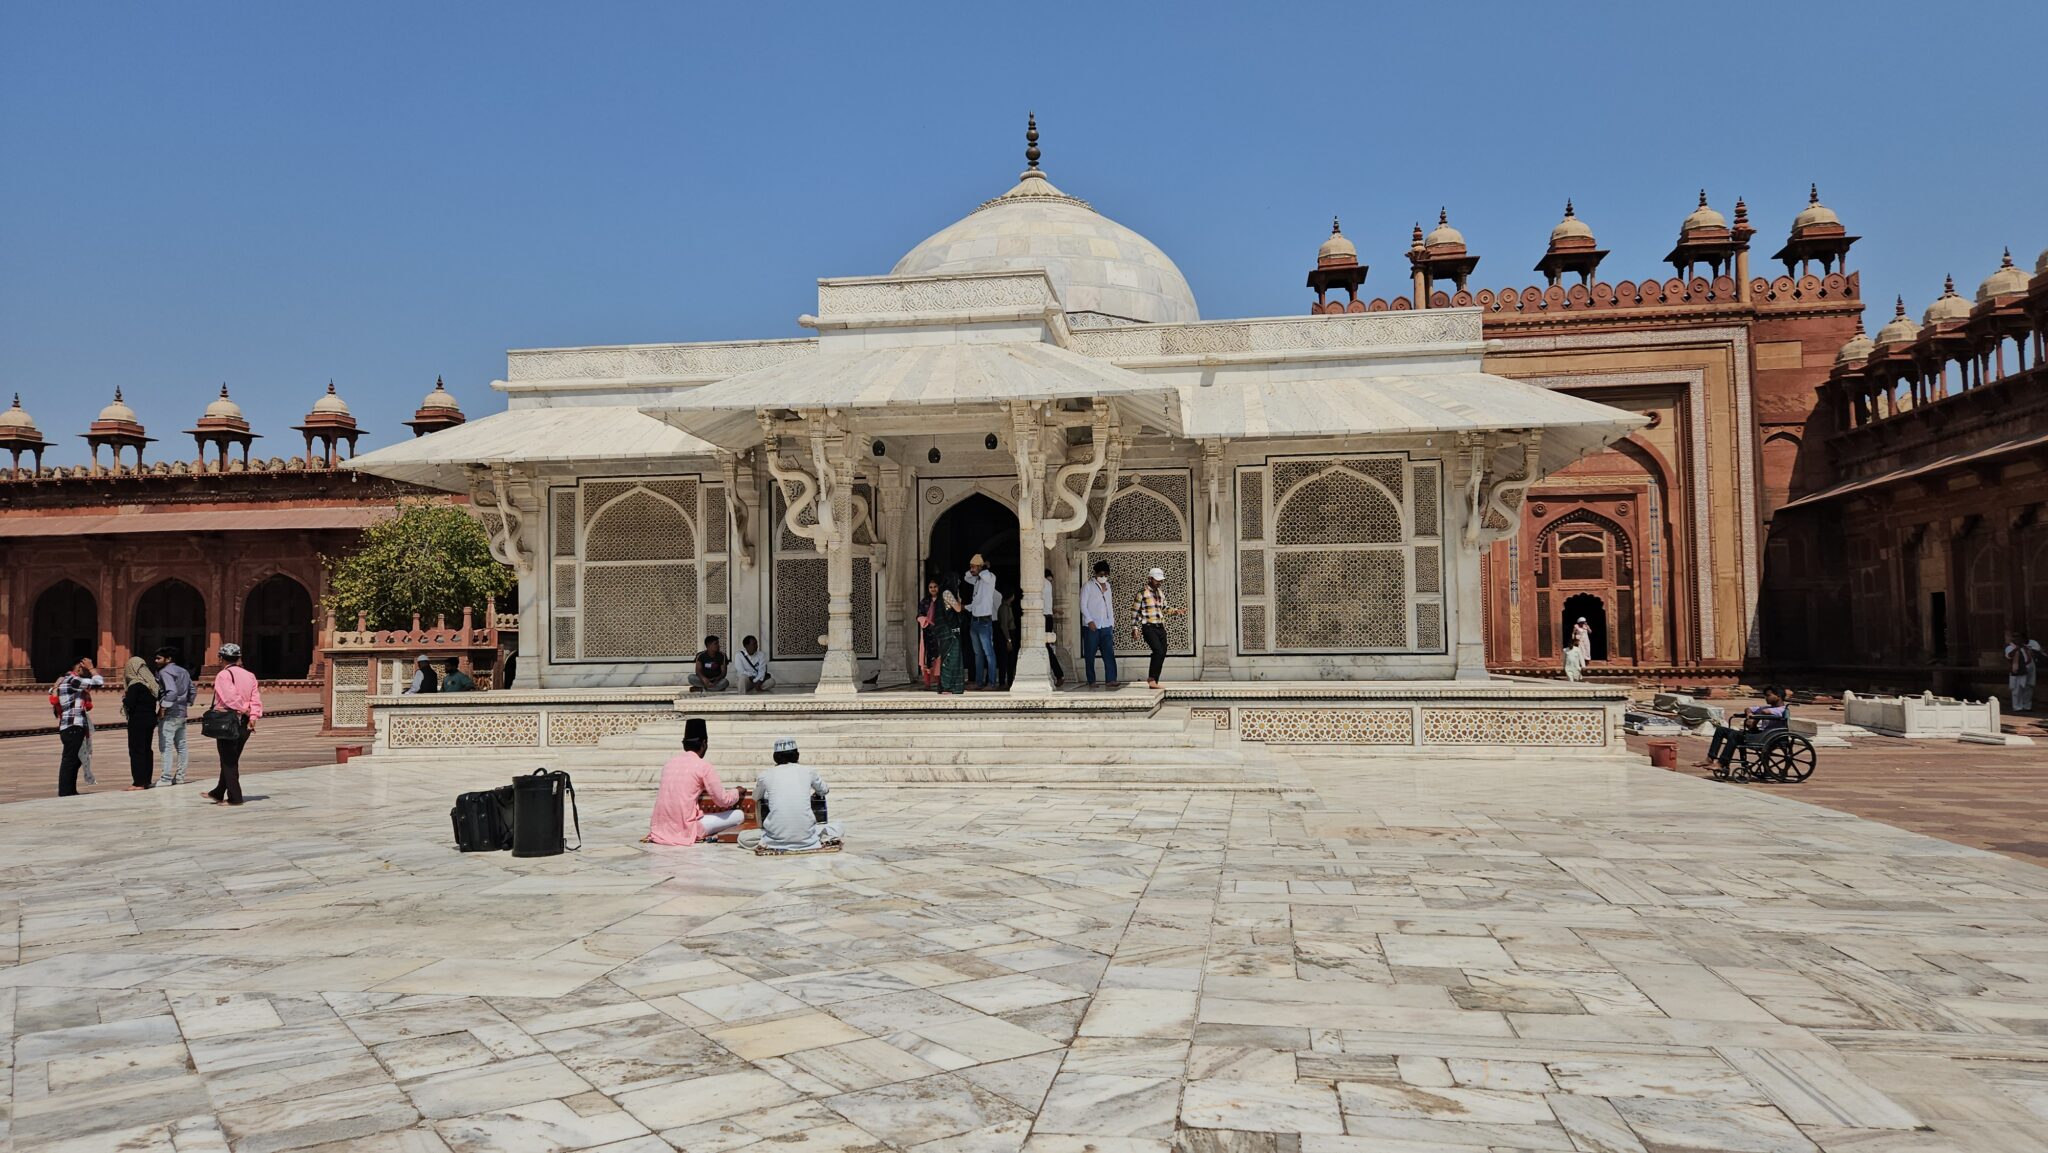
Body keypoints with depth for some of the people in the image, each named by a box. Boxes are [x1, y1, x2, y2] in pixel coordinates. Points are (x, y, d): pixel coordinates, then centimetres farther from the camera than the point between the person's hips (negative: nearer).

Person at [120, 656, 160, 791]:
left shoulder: (135, 685, -15)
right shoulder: (151, 682, 7)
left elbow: (129, 703, -21)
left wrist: (124, 697, -1)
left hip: (137, 721, -7)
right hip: (150, 719, 8)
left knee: (136, 751, -2)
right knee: (146, 750, 14)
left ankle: (138, 782, -3)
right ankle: (147, 780, 18)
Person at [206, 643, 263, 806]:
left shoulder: (223, 675, -11)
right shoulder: (250, 676, 10)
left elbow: (230, 697, -22)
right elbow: (256, 699, 1)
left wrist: (245, 710, -9)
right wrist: (253, 716, -6)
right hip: (245, 725, 7)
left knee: (228, 762, 2)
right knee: (231, 760, 18)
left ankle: (234, 797, 3)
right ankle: (218, 793, 31)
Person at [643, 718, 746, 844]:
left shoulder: (670, 762, 12)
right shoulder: (703, 766, -5)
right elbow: (723, 800, -3)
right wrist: (737, 792, 18)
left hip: (659, 828, 6)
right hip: (686, 828, -6)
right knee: (740, 815, 3)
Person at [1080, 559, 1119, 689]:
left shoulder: (1107, 586, 16)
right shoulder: (1088, 586, -2)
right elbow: (1083, 605, -7)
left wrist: (1112, 623, 14)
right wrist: (1089, 621, -17)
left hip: (1106, 626, 5)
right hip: (1091, 627, -5)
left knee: (1109, 654, -7)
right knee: (1090, 655, 0)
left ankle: (1110, 680, -10)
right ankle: (1091, 681, 8)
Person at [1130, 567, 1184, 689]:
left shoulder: (1160, 592, 16)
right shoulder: (1142, 593, -4)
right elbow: (1135, 611, -3)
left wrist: (1175, 611, 6)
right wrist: (1134, 628, -7)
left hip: (1161, 628, 7)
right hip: (1149, 628, -7)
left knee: (1162, 654, 3)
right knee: (1158, 651, -23)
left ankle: (1154, 682, 11)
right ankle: (1151, 678, -14)